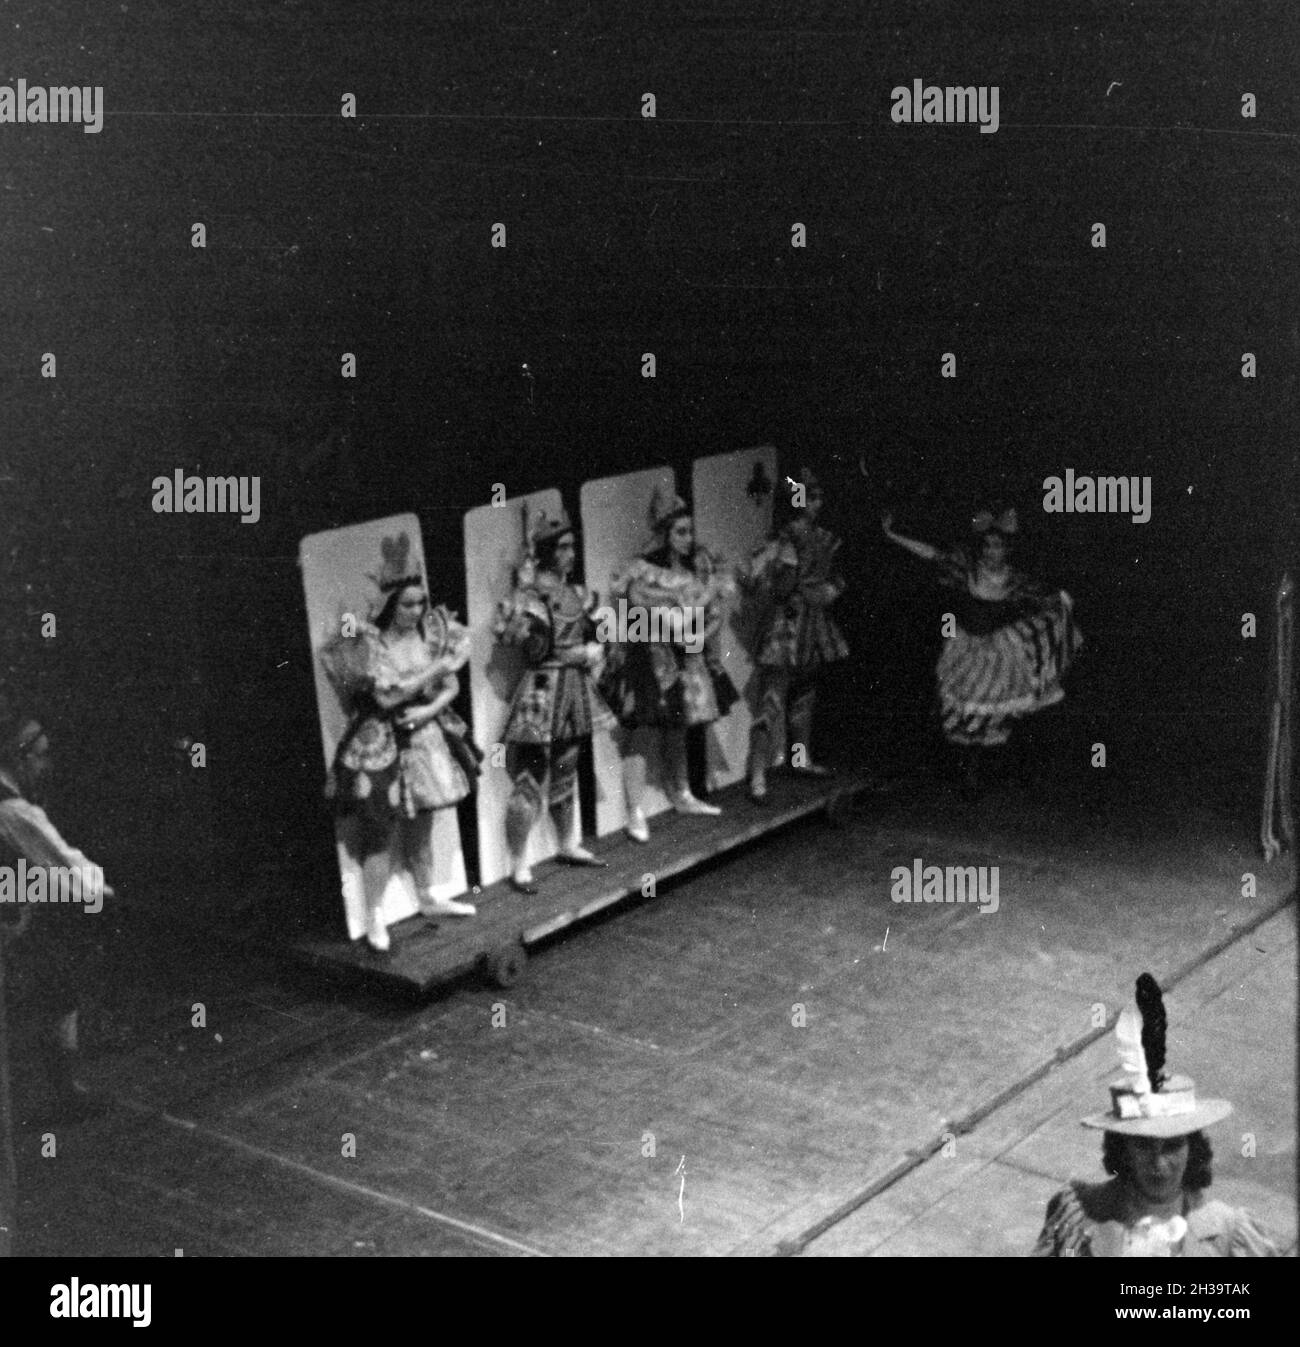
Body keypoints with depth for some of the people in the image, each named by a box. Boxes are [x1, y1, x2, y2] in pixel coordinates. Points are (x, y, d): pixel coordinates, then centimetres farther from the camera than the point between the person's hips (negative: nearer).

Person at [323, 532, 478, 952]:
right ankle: (374, 917, 7)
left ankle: (428, 897, 33)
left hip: (427, 737, 5)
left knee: (421, 824, 17)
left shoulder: (430, 632, 0)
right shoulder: (367, 641, -16)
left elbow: (451, 686, 3)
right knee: (380, 832, -1)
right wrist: (435, 670, -18)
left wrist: (430, 709, -15)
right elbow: (386, 697, -22)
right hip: (382, 746, -5)